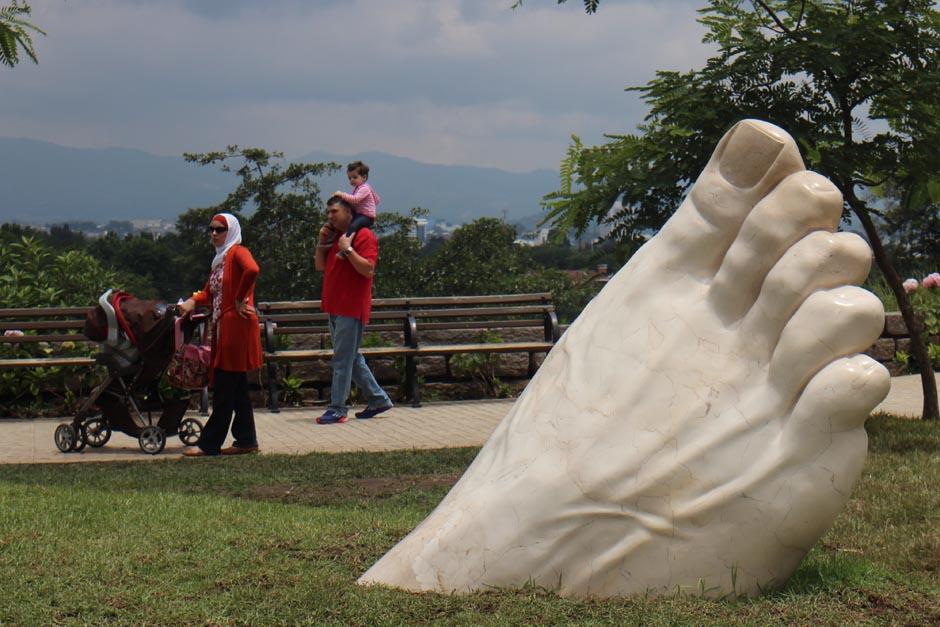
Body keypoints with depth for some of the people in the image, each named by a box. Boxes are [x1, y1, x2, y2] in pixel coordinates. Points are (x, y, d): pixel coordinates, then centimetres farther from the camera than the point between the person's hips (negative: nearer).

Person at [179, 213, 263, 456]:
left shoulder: (238, 252, -9)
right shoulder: (220, 258, 20)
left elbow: (252, 270, -30)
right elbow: (210, 292, 24)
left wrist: (240, 299, -20)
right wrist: (193, 300, 4)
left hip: (236, 326, -10)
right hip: (222, 326, 10)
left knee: (225, 390, -5)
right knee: (236, 388, 11)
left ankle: (209, 444, -3)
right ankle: (246, 440, 15)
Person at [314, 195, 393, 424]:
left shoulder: (364, 235, -9)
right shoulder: (334, 236, 20)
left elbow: (368, 270, -19)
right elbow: (320, 266, 18)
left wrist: (347, 249, -21)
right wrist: (322, 242, 6)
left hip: (352, 308, -10)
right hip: (335, 308, 10)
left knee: (343, 359, -8)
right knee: (352, 357, 14)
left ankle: (337, 409, -6)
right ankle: (378, 399, 22)